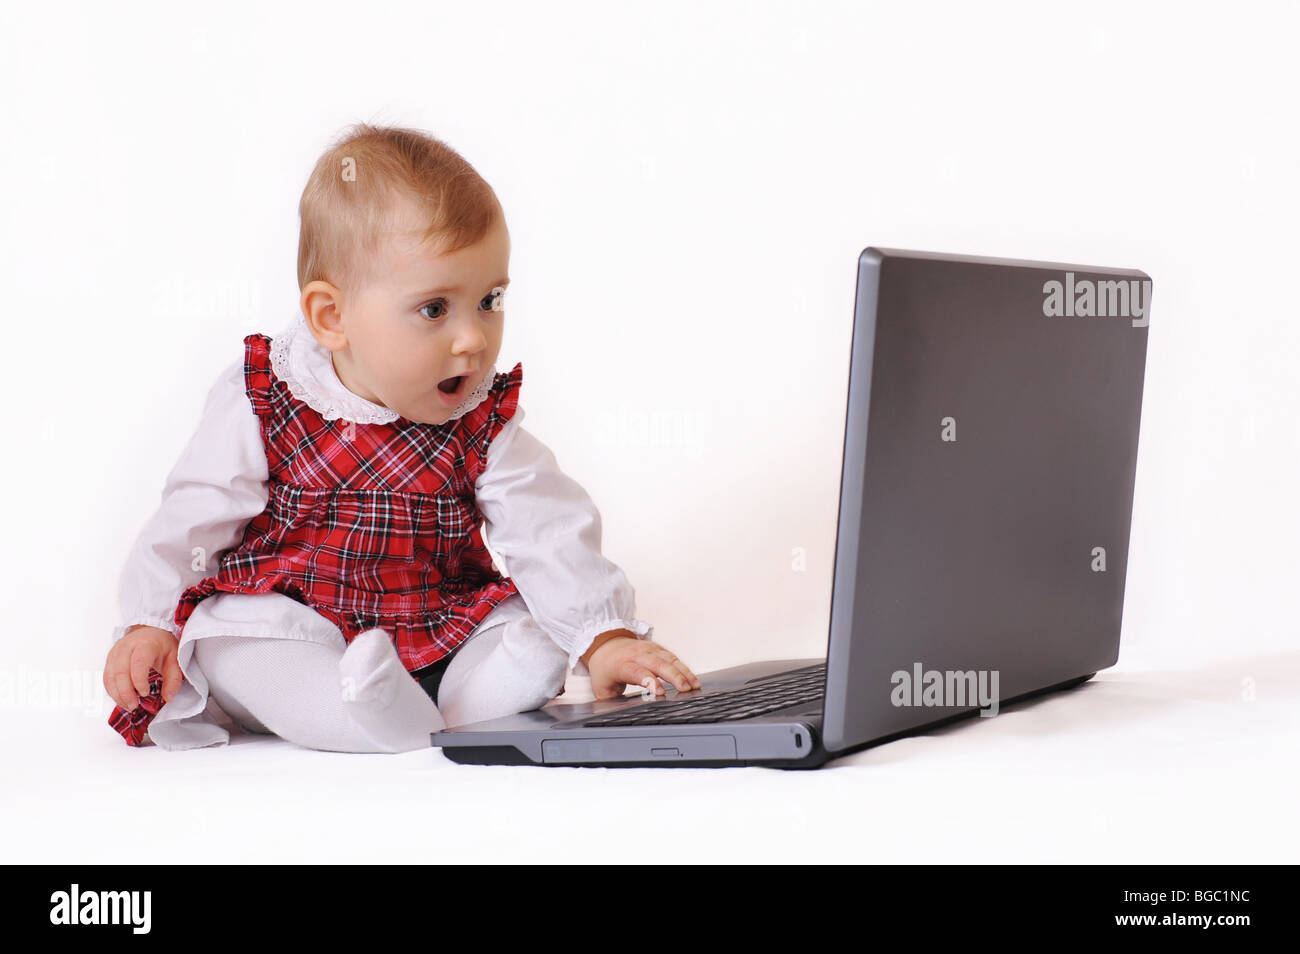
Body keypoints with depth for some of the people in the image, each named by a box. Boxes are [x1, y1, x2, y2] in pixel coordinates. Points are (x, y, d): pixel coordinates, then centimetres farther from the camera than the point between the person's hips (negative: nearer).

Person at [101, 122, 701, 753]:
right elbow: (191, 520, -2)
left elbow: (551, 530, -10)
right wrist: (149, 623, -11)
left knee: (539, 633, -18)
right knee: (227, 628, -32)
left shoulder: (483, 423, -4)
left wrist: (604, 637, -23)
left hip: (440, 637, 2)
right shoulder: (259, 405, -8)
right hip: (286, 622, -2)